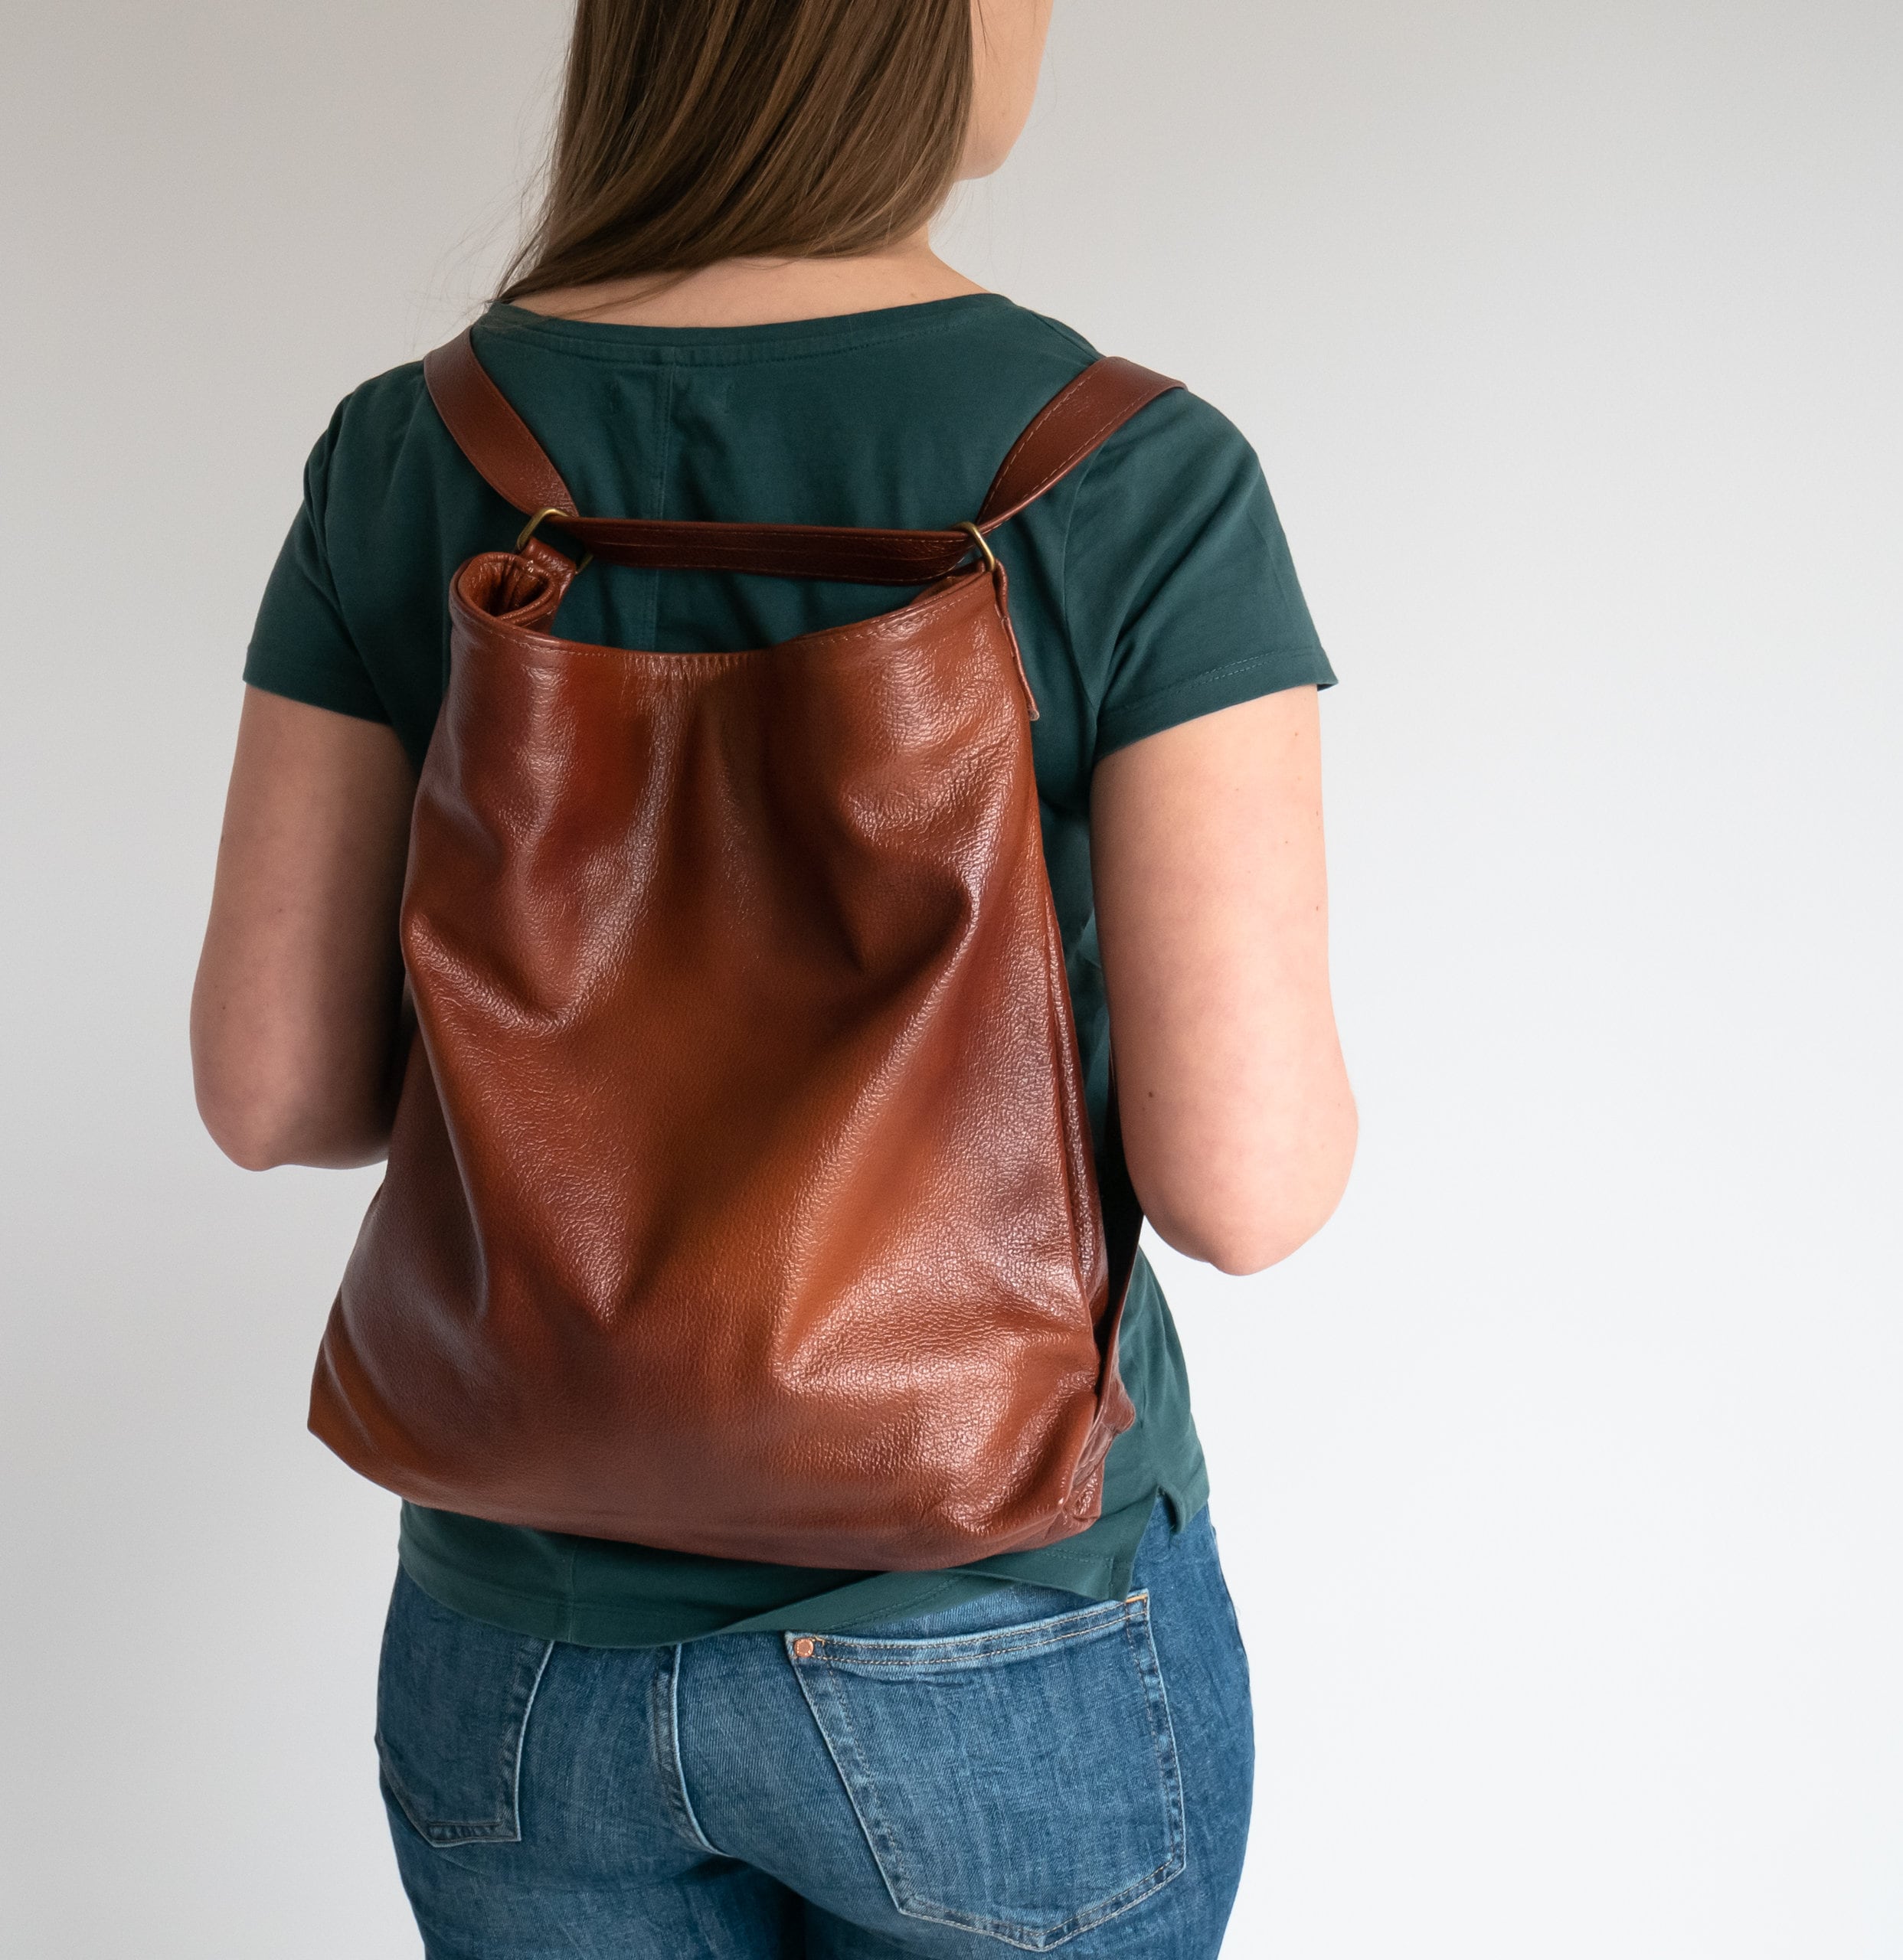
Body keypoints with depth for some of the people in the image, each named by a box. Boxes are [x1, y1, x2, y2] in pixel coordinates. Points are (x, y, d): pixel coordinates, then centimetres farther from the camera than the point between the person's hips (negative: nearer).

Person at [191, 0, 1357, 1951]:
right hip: (997, 1656, -2)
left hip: (528, 1645, 3)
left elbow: (266, 1083, -6)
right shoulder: (1136, 477, -17)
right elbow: (1246, 1175, -22)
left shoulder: (410, 454, -8)